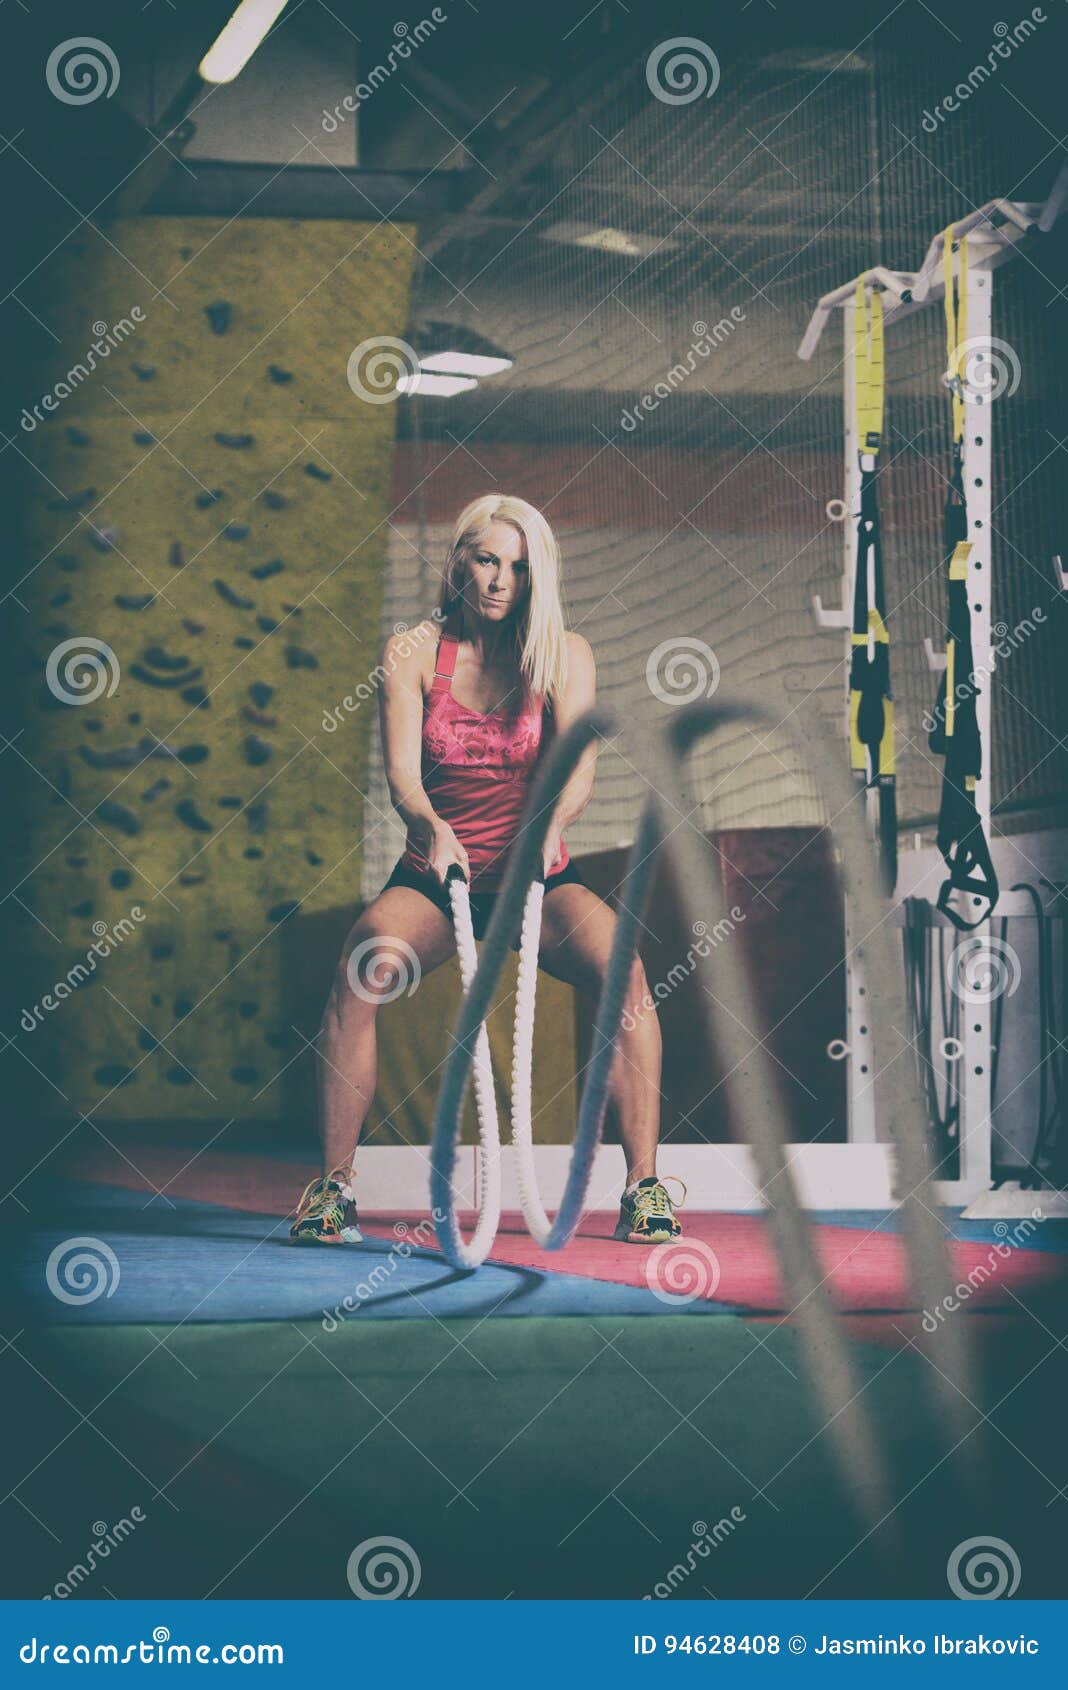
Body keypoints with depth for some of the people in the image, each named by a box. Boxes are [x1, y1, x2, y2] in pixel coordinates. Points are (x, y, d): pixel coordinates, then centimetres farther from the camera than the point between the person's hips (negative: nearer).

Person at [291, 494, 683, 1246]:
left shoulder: (565, 654, 0)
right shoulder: (413, 653, -1)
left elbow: (580, 765, -15)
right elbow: (402, 773, -13)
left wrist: (551, 825, -38)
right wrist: (431, 829, -37)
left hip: (537, 874, 0)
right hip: (435, 873, 0)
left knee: (623, 972, -28)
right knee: (361, 971, -30)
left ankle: (644, 1185, -19)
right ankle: (335, 1184, -18)